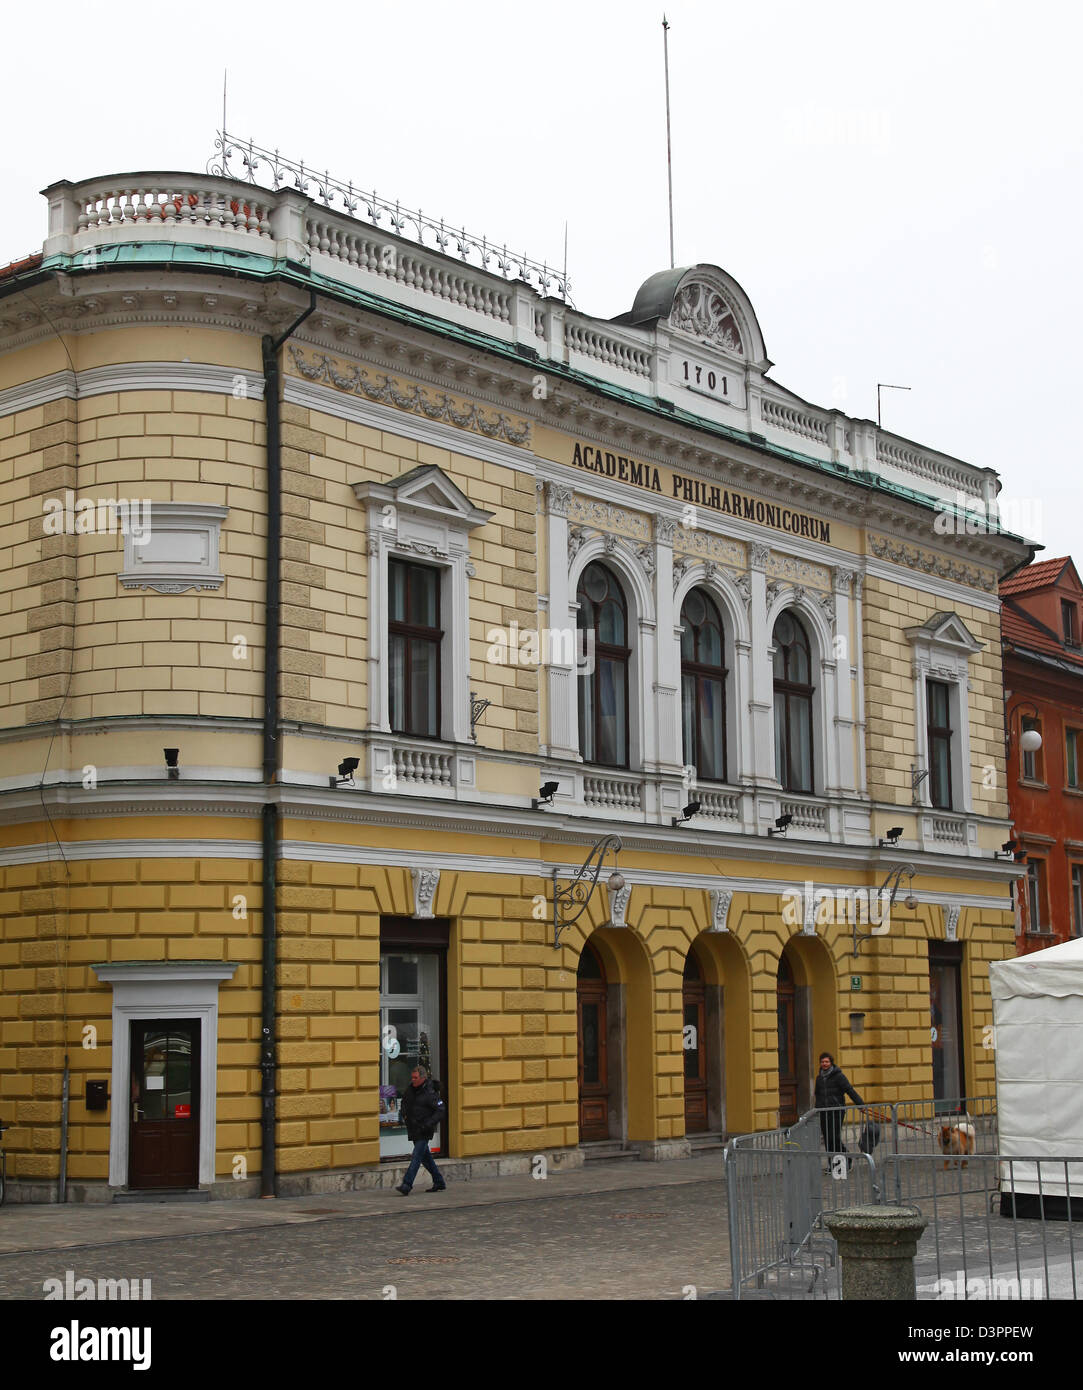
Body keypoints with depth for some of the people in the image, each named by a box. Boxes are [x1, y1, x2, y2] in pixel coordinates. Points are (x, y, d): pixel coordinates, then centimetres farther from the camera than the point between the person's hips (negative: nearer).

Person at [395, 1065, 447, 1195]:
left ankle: (406, 1185, -20)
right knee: (425, 1156, 14)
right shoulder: (410, 1088, 7)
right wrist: (404, 1115, 10)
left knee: (417, 1156, -13)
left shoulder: (430, 1093, -15)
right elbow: (405, 1102, 26)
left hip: (424, 1131, -8)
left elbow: (441, 1111, -15)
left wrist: (429, 1124, -23)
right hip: (413, 1129, 8)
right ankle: (439, 1183, 25)